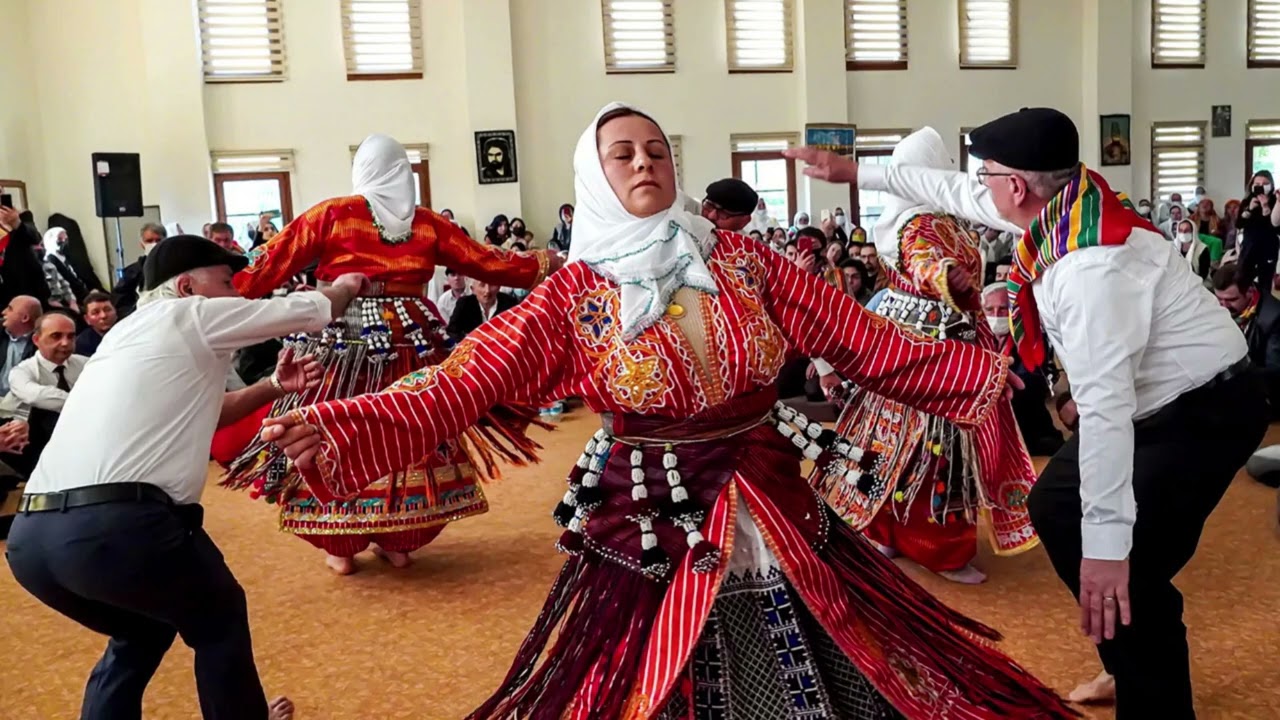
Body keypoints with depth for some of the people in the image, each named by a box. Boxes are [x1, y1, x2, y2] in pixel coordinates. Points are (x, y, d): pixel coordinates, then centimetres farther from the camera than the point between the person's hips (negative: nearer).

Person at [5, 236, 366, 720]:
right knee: (218, 619, 19)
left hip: (29, 535, 8)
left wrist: (274, 387, 29)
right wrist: (344, 287, 30)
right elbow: (308, 311, 9)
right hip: (116, 524, -8)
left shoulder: (130, 333, 27)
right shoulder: (190, 314, 4)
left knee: (142, 629, 31)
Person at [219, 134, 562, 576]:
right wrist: (543, 264, 23)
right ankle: (396, 541, 23)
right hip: (412, 337, 2)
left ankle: (341, 547, 16)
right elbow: (488, 263, 10)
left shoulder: (331, 214, -1)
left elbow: (270, 267, -1)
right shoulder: (428, 223, 4)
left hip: (345, 337, -2)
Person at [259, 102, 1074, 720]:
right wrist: (339, 429, -27)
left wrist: (981, 370, -2)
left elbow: (866, 341, 1)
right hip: (652, 535, -2)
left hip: (777, 518, 2)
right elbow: (463, 383, -14)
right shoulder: (573, 297, -5)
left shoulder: (740, 260, 0)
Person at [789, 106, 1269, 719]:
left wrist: (1106, 543, -37)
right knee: (1054, 509, 16)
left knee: (1127, 571, -18)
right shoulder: (1058, 209, -4)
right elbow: (956, 191, 10)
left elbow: (1105, 401, -37)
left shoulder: (1091, 262, -33)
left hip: (1206, 410, -10)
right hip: (1154, 403, 10)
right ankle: (1134, 668, 30)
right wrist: (856, 171, 17)